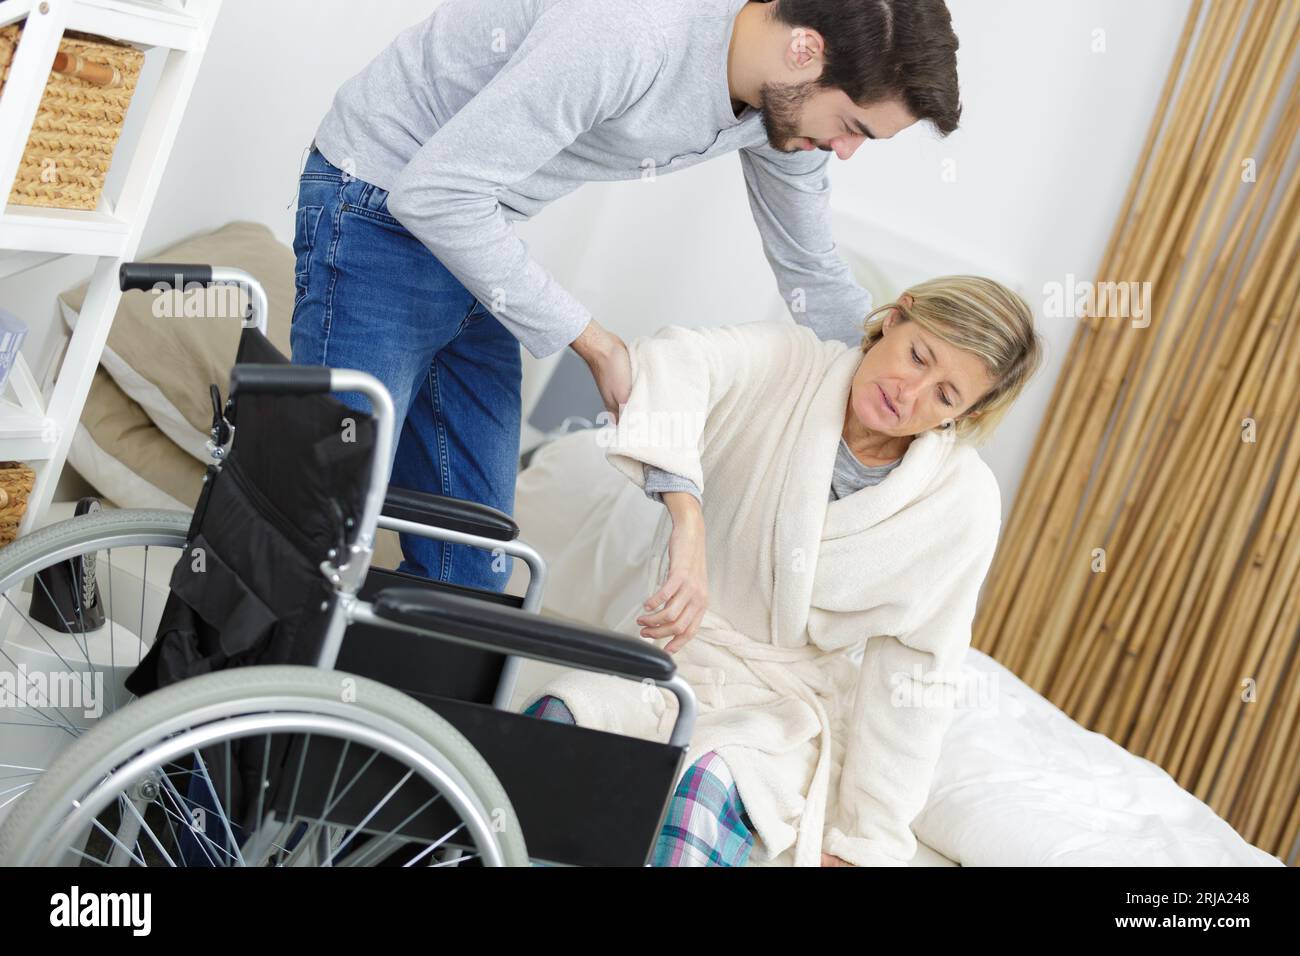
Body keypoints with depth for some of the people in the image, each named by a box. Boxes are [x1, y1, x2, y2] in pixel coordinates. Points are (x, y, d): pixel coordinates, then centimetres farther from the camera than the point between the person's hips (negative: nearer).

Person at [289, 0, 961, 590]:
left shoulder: (789, 96, -6)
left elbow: (812, 274, 10)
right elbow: (435, 193, -31)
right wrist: (589, 341, -25)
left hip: (471, 239, 8)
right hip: (382, 215, -8)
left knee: (470, 569, 5)